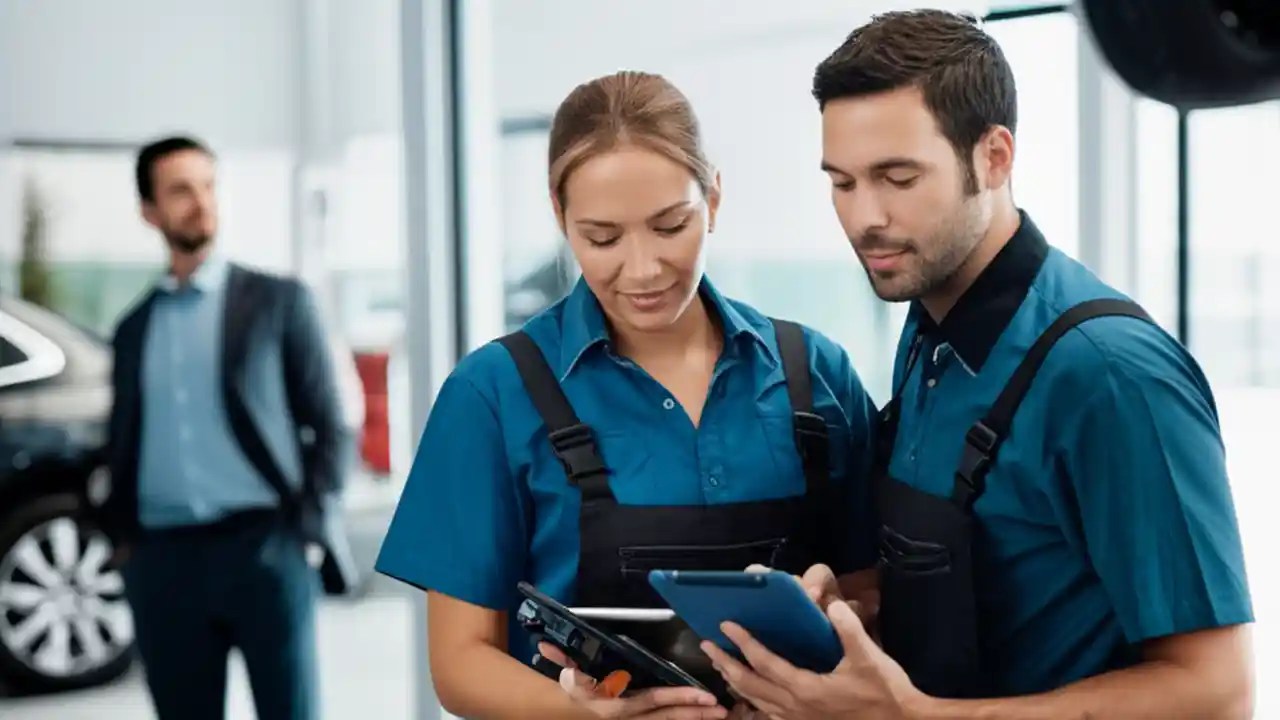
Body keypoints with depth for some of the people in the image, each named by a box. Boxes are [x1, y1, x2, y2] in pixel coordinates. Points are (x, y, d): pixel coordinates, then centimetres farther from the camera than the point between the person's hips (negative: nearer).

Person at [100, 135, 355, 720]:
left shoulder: (279, 301, 6)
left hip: (262, 545, -3)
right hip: (161, 560, 3)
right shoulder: (134, 328, 17)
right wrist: (122, 538, 5)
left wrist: (308, 527, -6)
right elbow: (122, 446, 20)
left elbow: (329, 428, 4)